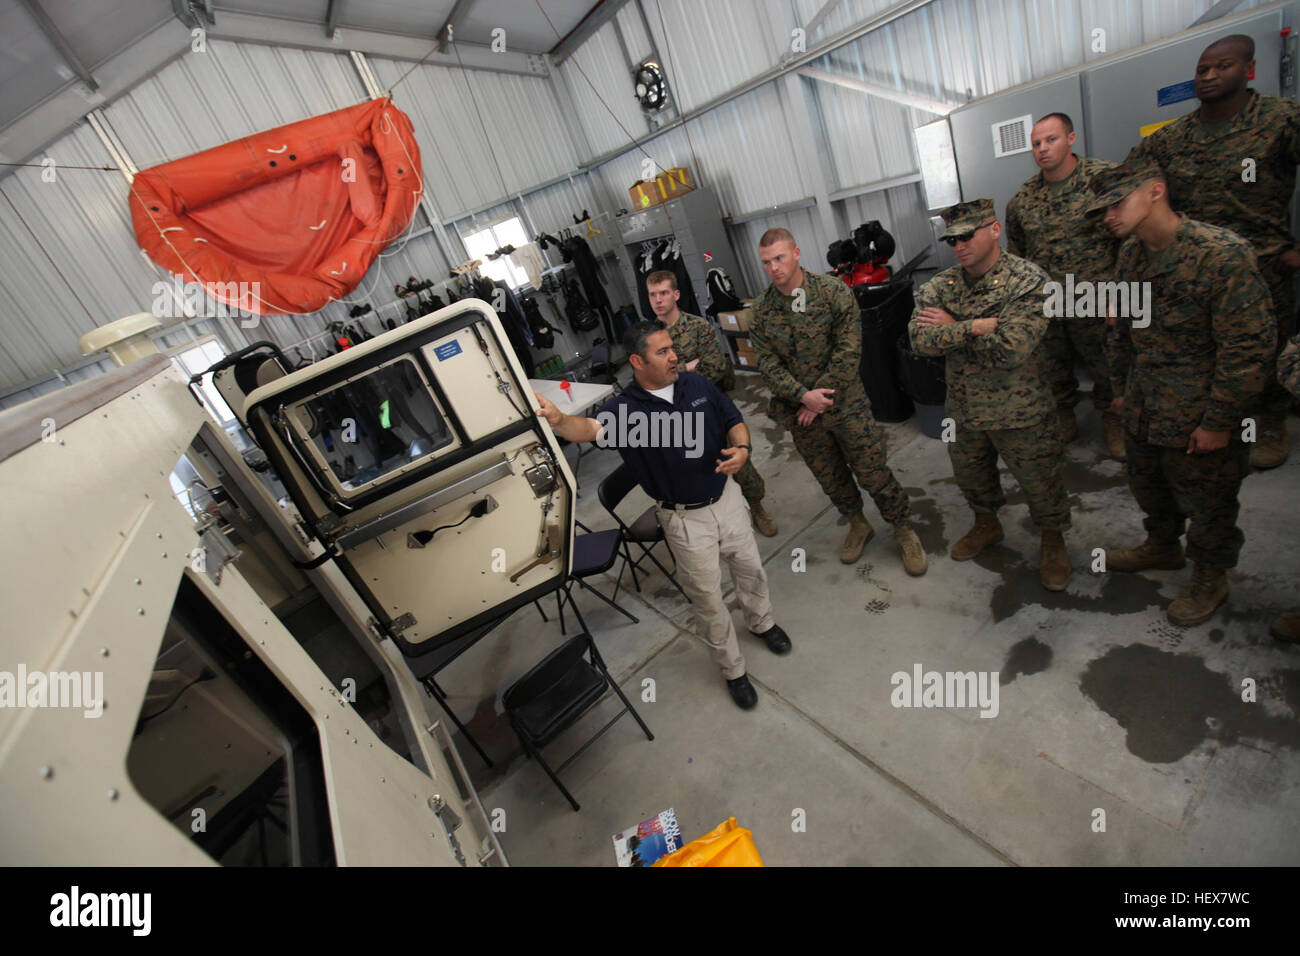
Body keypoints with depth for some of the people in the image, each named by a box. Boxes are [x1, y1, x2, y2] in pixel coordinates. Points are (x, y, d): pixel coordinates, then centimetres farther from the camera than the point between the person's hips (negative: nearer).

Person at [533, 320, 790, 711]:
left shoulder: (697, 384, -3)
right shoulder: (624, 409, -17)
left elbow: (734, 422, 6)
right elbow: (593, 428, -38)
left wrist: (741, 448, -15)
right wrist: (560, 421, -59)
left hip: (726, 497, 4)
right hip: (684, 519, -4)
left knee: (750, 568, 22)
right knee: (706, 597, 9)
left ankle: (762, 621, 56)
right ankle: (733, 669, 34)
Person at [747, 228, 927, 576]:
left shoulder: (833, 291, -10)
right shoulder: (762, 308, -2)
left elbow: (848, 351, -14)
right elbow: (767, 362, -5)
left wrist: (819, 400, -16)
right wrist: (804, 395, -18)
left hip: (846, 403, -3)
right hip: (799, 408, 3)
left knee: (873, 472, 4)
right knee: (830, 477, 16)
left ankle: (904, 531, 28)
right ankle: (858, 526, 41)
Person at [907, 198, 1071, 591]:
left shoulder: (1029, 282, -17)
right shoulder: (940, 286, -3)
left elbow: (1009, 349, -29)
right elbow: (920, 339, -18)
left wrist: (952, 327, -20)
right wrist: (974, 327, -27)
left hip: (1019, 413, -4)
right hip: (963, 411, 5)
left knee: (1040, 481, 12)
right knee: (970, 475, 22)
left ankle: (1053, 542, 39)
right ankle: (987, 526, 50)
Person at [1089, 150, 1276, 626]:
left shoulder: (1222, 254, -20)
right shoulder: (1130, 254, 3)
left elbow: (1250, 347, -19)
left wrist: (1219, 421, -18)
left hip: (1198, 420, -6)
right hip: (1142, 410, 7)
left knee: (1206, 503, 11)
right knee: (1148, 485, 24)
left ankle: (1209, 578, 34)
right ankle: (1162, 546, 48)